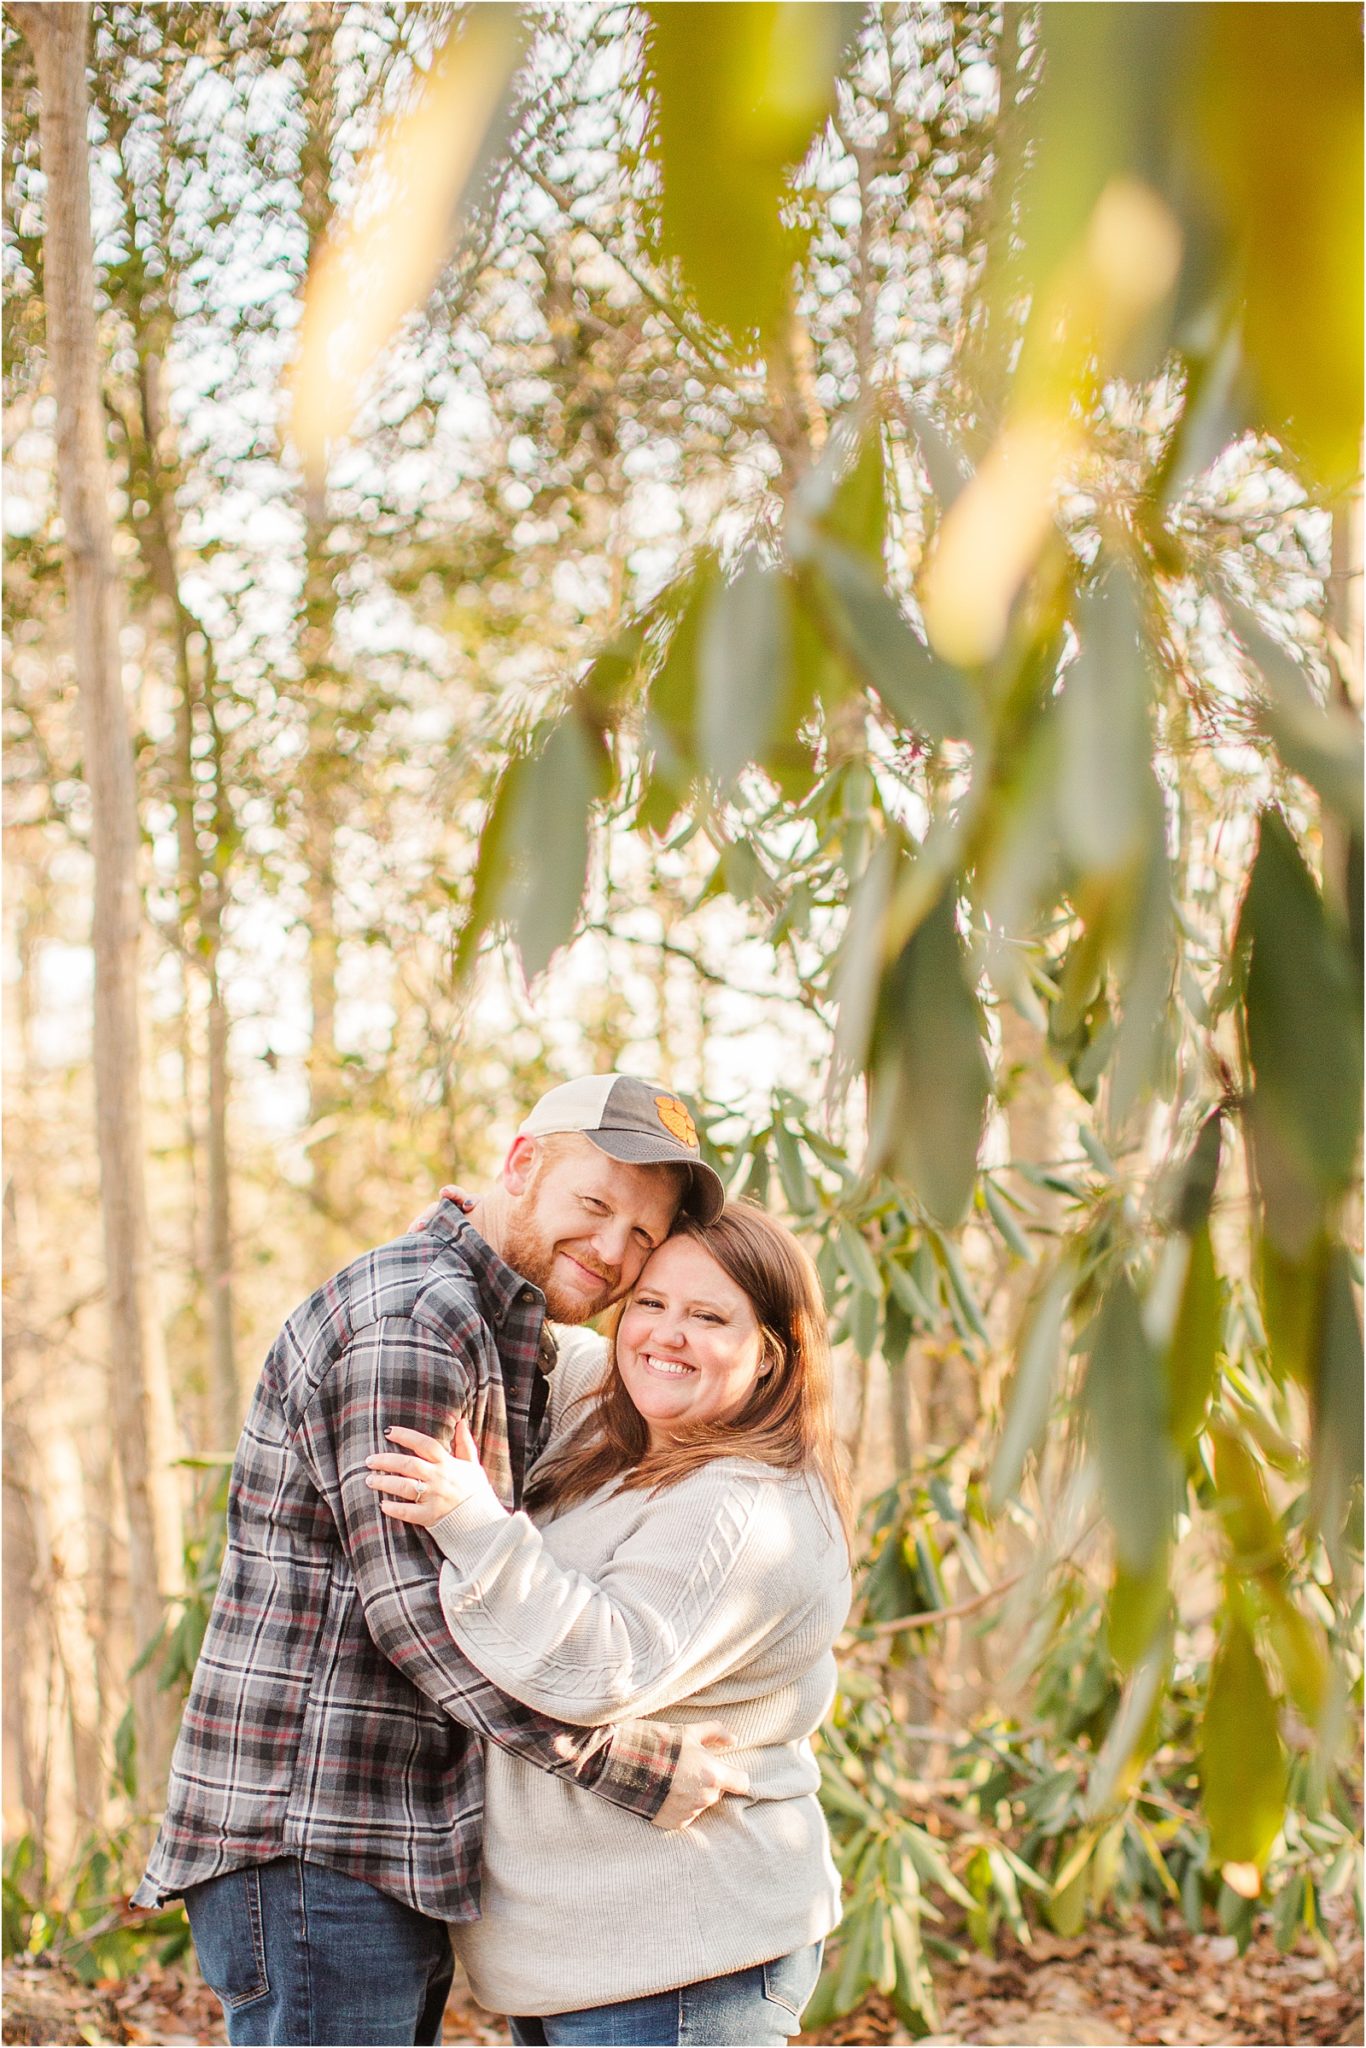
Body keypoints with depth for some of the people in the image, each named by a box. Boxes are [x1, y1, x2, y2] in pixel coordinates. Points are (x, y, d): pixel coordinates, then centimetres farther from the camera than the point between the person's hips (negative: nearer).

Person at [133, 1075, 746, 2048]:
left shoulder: (503, 1344, 19)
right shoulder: (407, 1321, -15)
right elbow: (417, 1603, -20)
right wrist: (626, 1762, -16)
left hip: (394, 1865, 10)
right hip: (312, 1852, -10)